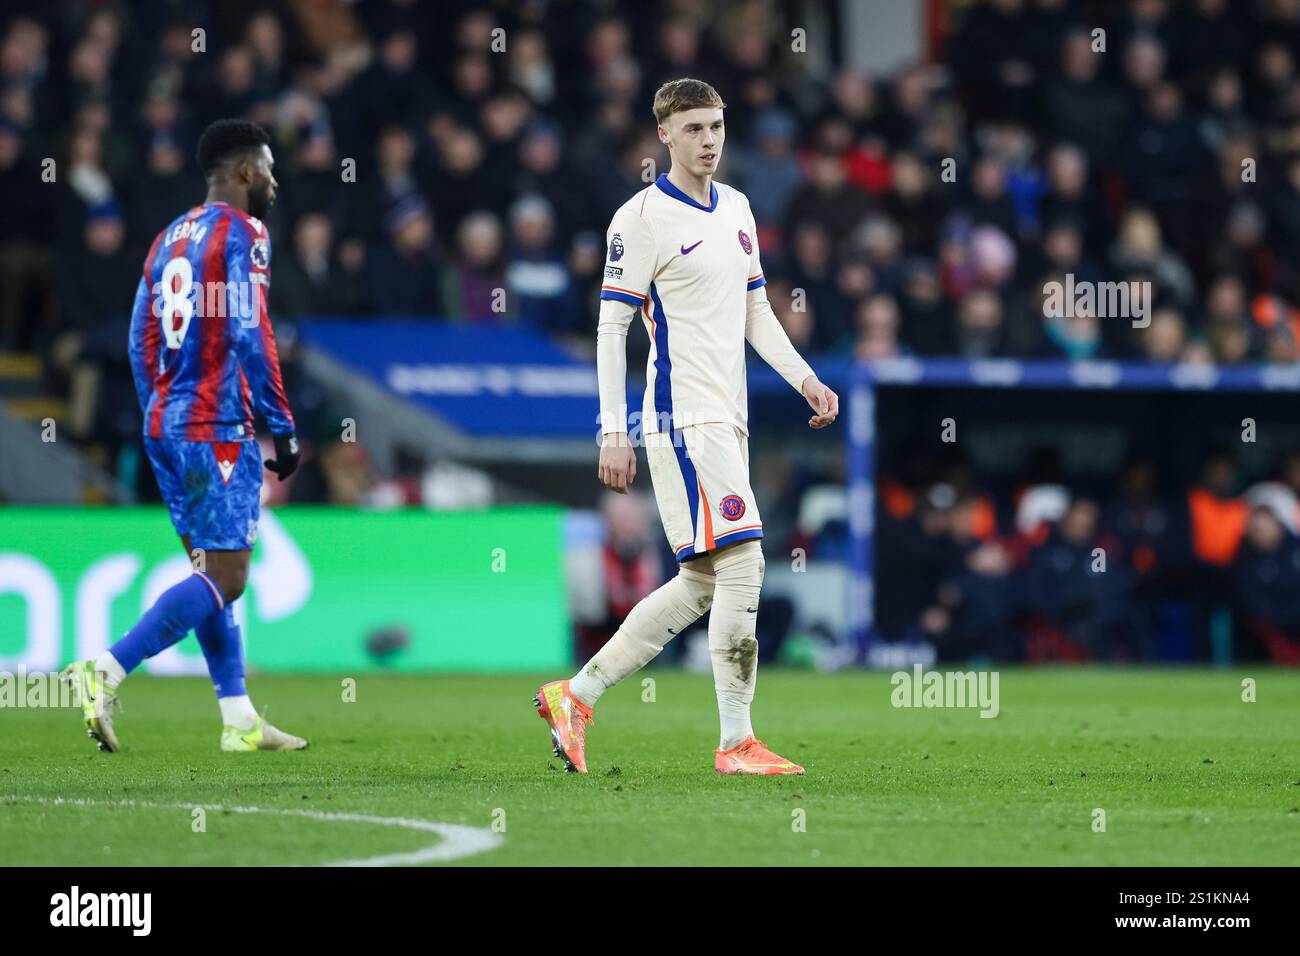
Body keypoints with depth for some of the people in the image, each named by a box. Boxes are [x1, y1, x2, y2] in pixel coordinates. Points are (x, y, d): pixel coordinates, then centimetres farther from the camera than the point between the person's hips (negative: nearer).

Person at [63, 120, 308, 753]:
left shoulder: (170, 237, 16)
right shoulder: (241, 232, -8)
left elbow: (141, 340, 17)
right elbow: (248, 334, -16)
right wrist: (283, 427, -13)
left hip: (165, 424, 9)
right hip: (217, 428, -9)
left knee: (211, 569, 12)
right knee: (224, 577, -9)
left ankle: (239, 720, 12)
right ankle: (105, 672, -22)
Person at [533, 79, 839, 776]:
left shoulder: (736, 208, 16)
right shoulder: (643, 217, -8)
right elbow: (611, 326, -9)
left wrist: (804, 379, 10)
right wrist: (613, 433, -14)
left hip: (727, 417, 9)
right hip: (683, 417, -9)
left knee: (701, 585, 9)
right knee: (741, 562, -13)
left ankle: (576, 695, 17)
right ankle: (736, 743, -8)